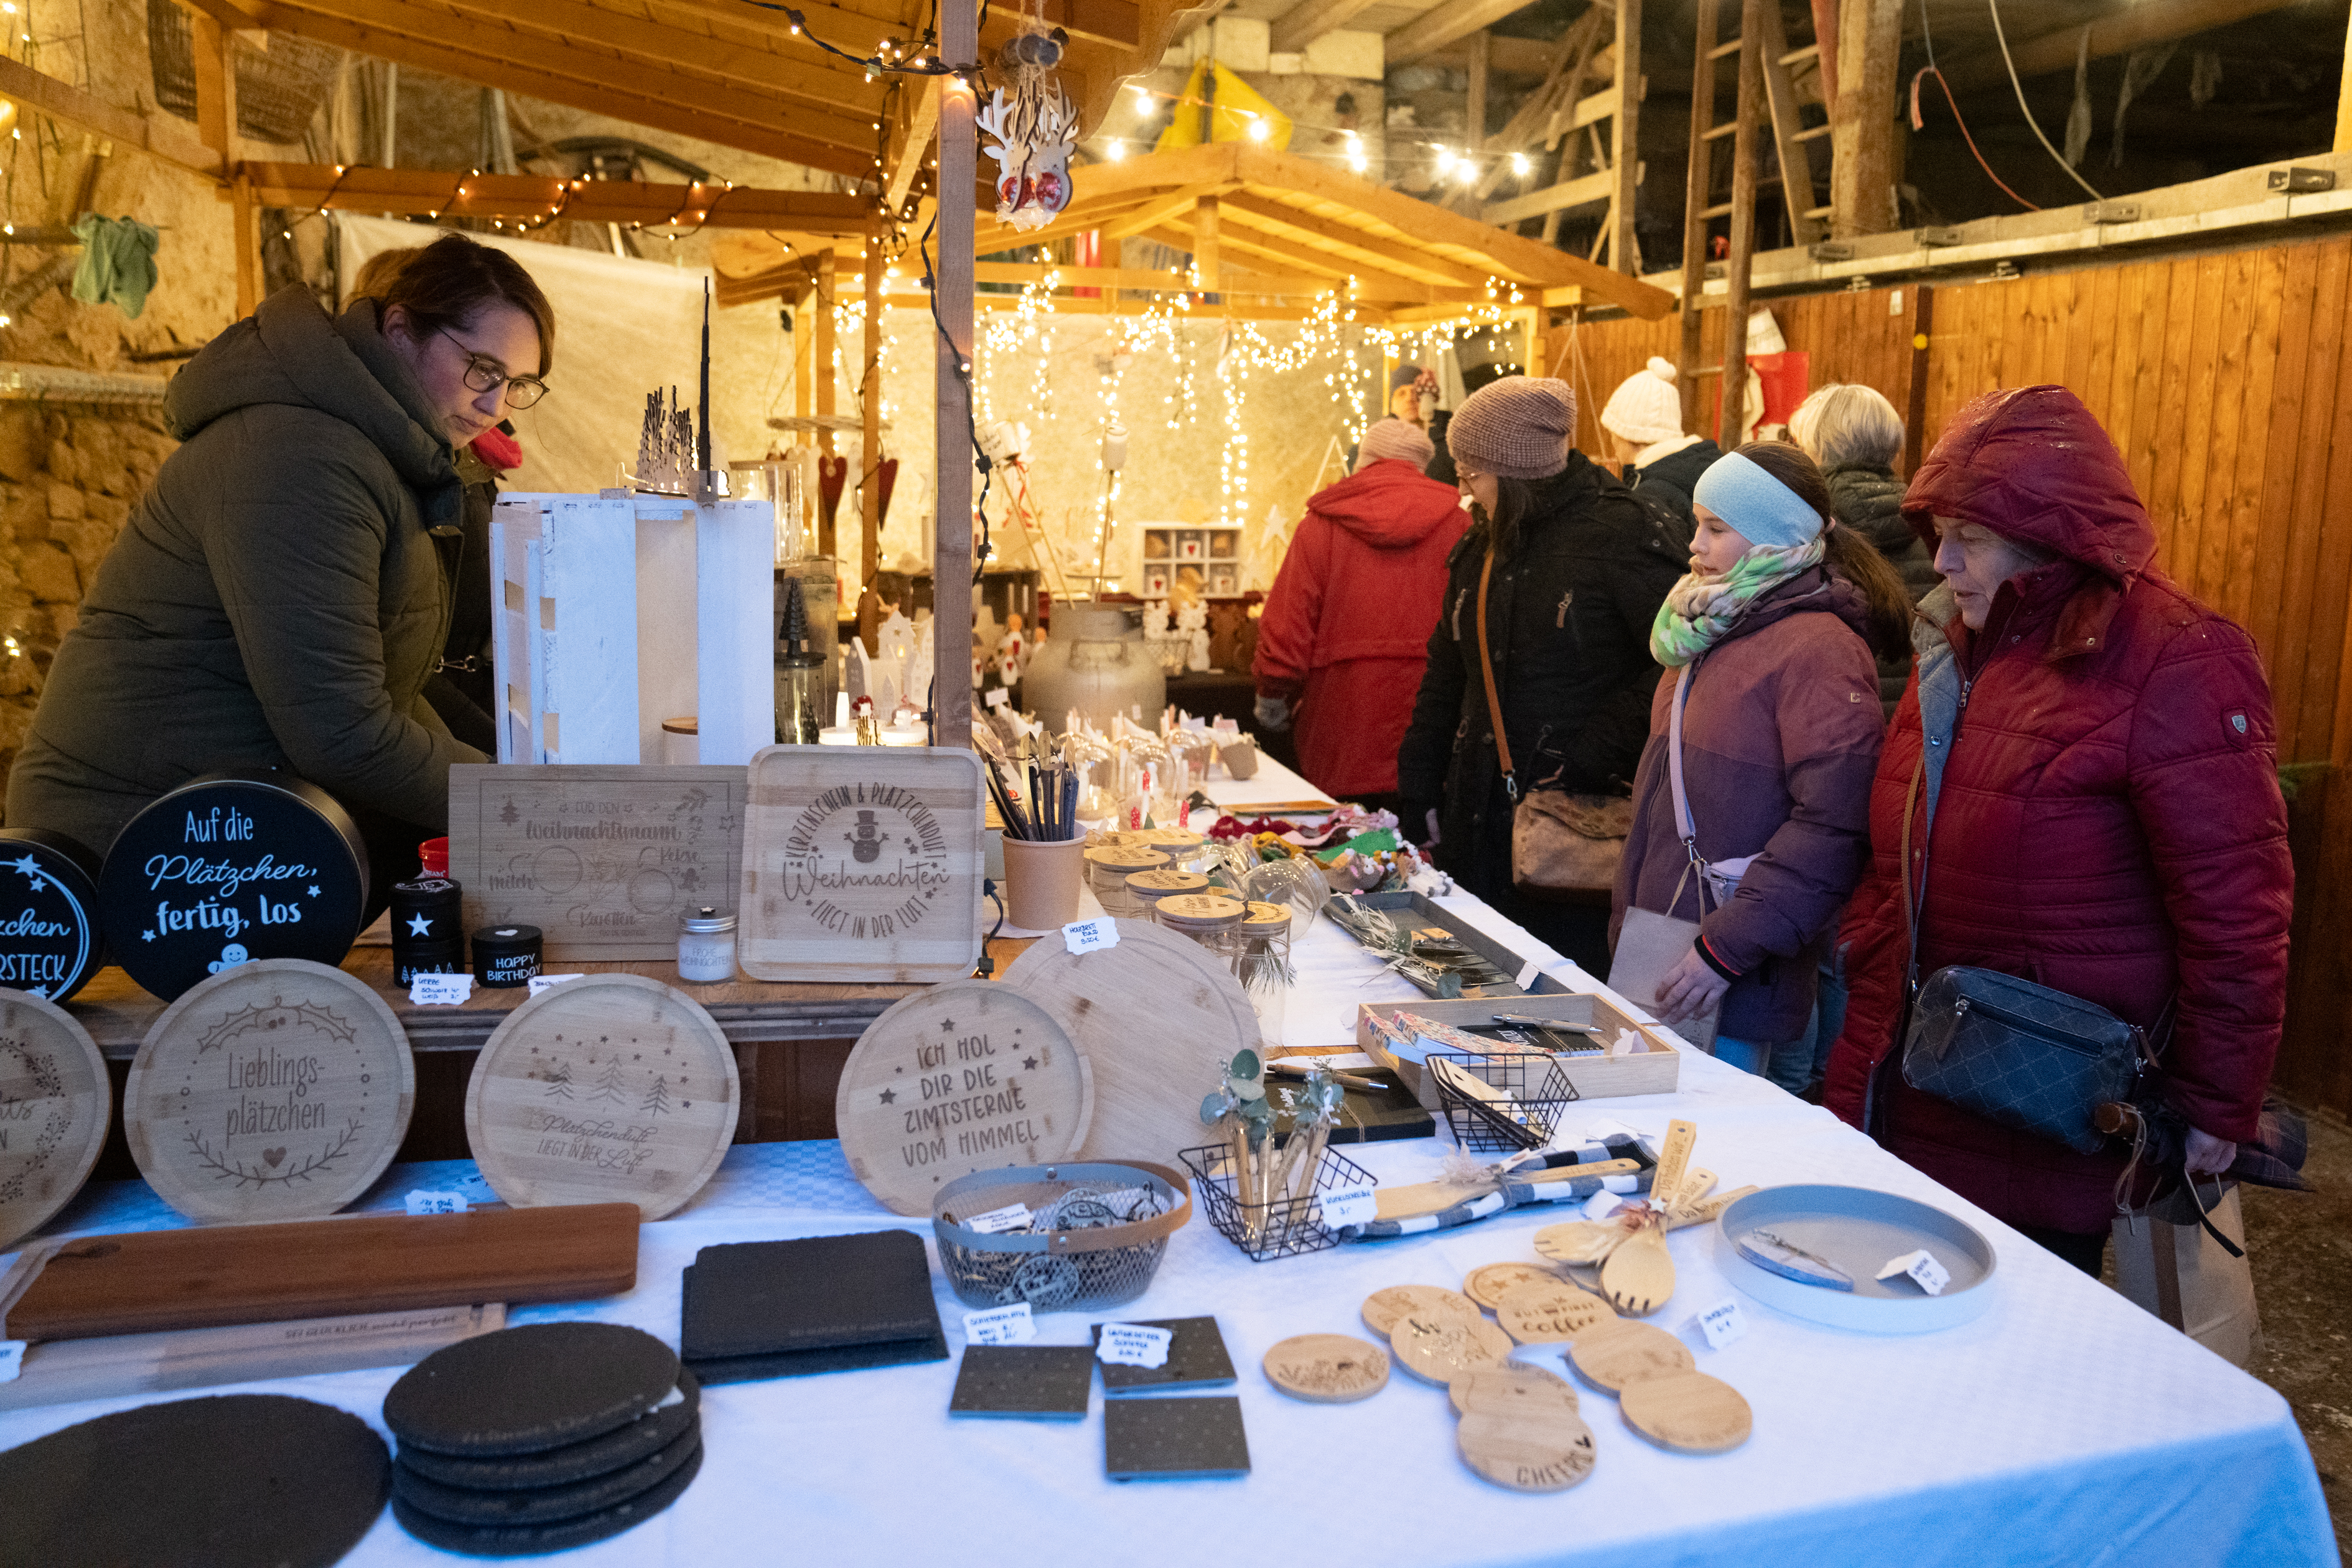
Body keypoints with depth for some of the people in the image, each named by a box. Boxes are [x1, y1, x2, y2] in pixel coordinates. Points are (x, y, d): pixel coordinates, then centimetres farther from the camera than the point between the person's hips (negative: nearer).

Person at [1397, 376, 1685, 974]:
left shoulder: (1619, 533, -10)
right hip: (1483, 817, 7)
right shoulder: (1481, 545, 14)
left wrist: (1591, 759, -19)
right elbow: (1447, 670, 20)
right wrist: (1420, 790, 15)